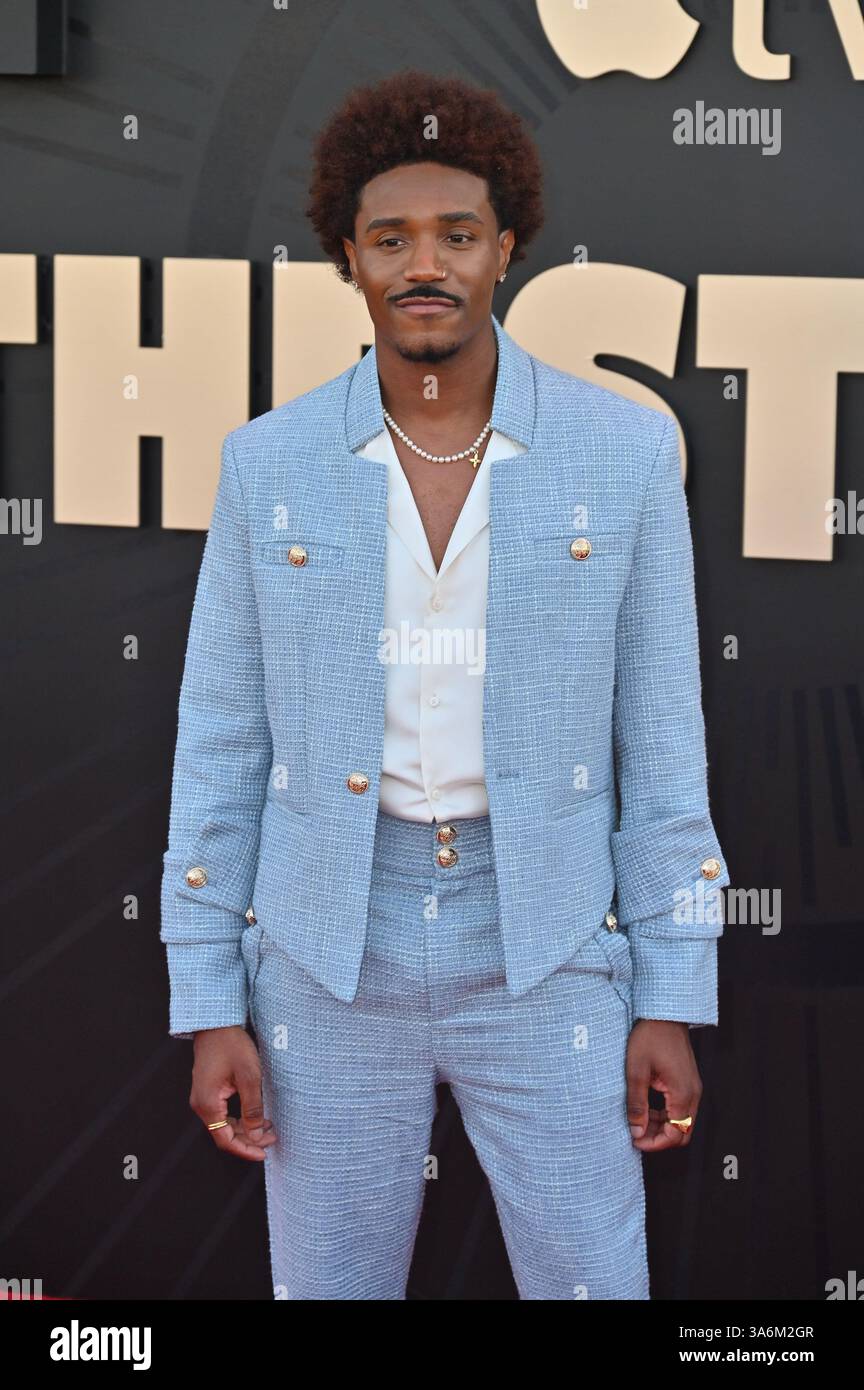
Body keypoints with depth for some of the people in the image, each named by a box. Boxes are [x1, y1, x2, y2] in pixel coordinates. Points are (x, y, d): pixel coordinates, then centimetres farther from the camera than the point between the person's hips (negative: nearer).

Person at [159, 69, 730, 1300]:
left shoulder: (626, 449, -5)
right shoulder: (269, 462, -3)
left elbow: (659, 737, -2)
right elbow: (222, 746, 1)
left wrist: (675, 1003, -4)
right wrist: (208, 1011, -2)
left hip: (539, 957, 0)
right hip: (331, 954, 1)